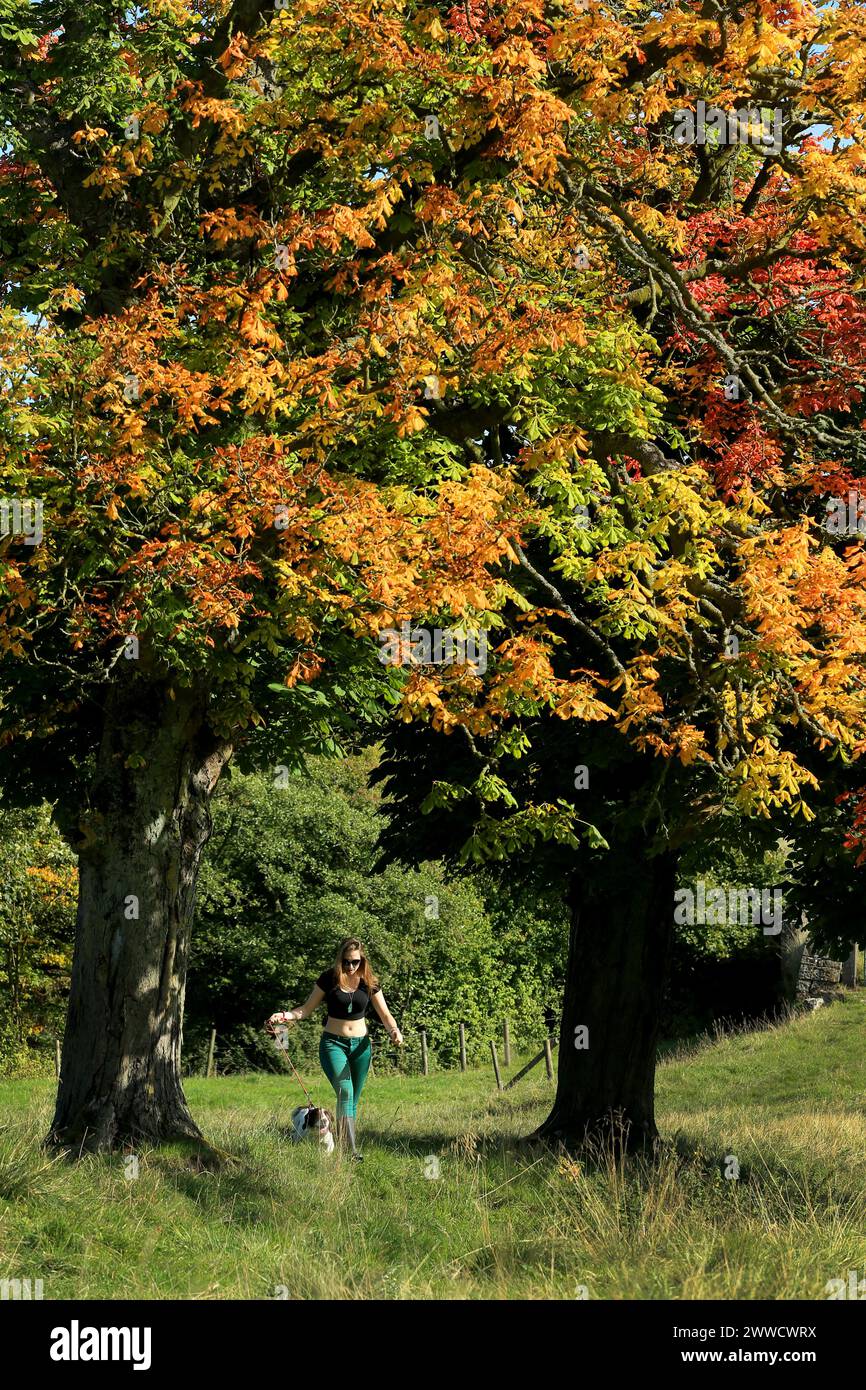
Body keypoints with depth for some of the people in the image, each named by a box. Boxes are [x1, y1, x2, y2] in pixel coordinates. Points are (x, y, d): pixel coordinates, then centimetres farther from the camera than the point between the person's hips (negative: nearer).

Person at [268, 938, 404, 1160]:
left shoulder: (368, 982, 1)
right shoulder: (329, 979, -5)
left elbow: (385, 1015, 4)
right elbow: (307, 1009, 1)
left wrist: (394, 1031, -16)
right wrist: (286, 1015, -17)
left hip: (360, 1045, 3)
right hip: (333, 1043, -3)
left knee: (353, 1099, 5)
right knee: (344, 1092, -21)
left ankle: (342, 1144, 14)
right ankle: (350, 1149, -29)